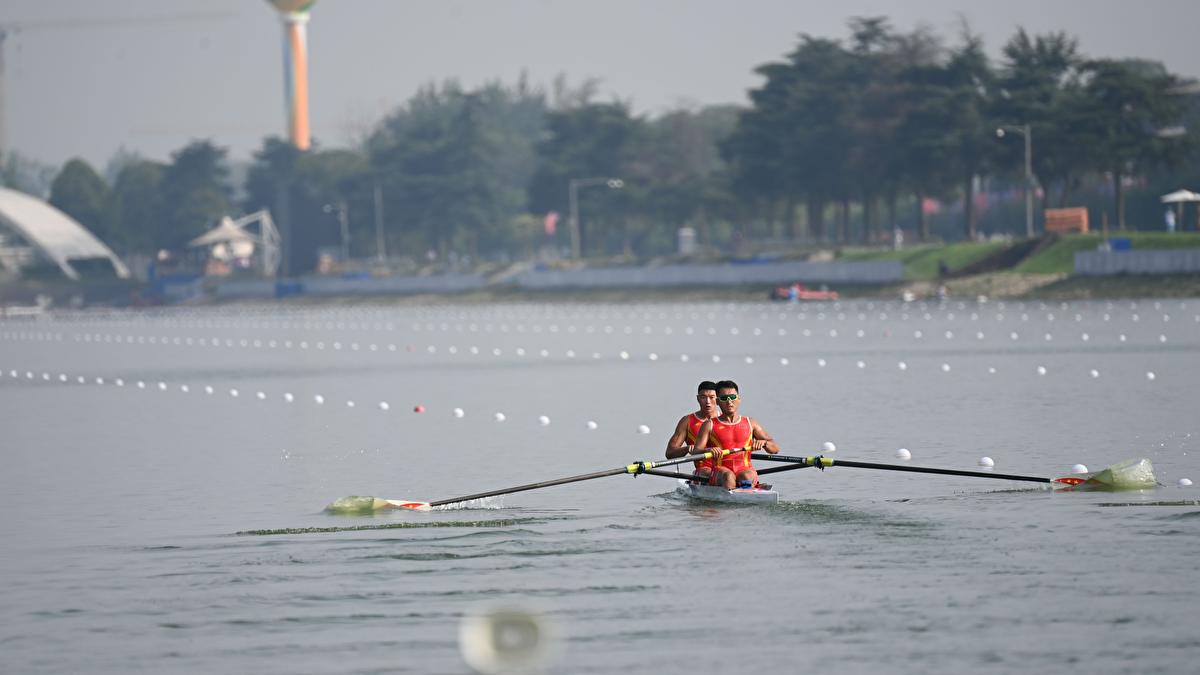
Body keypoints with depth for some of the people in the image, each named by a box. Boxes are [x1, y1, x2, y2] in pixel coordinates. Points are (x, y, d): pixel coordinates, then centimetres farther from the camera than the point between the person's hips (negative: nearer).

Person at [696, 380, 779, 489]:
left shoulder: (750, 423, 19)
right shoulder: (710, 425, 13)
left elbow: (775, 449, 15)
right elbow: (697, 452, 0)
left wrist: (763, 442, -9)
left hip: (745, 470, 1)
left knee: (747, 476, -35)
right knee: (728, 476, -36)